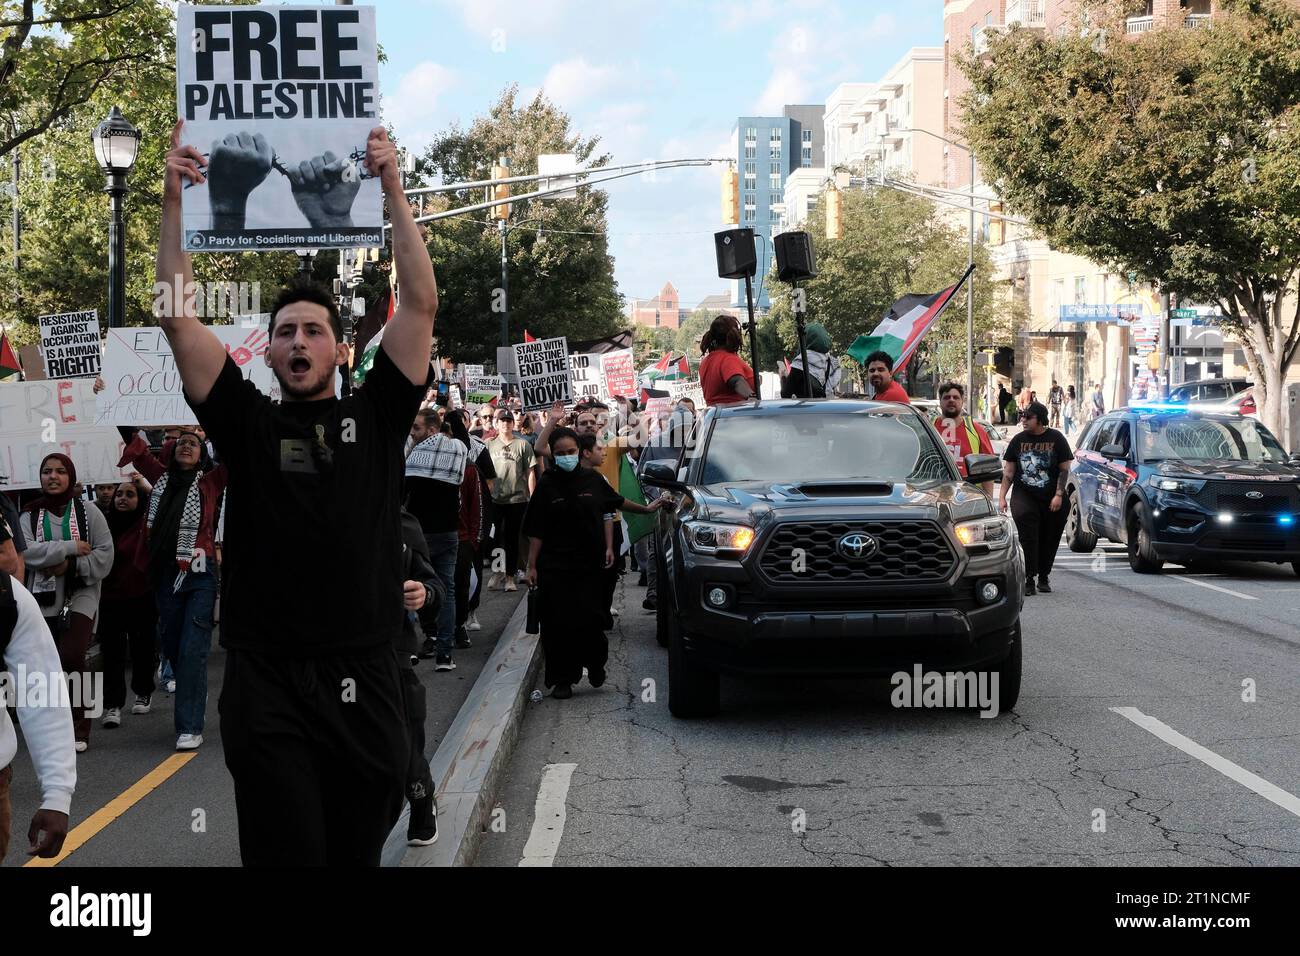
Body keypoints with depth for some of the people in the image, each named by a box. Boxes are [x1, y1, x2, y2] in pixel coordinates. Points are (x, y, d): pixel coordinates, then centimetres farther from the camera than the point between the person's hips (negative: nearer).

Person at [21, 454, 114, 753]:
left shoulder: (89, 514, 2)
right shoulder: (30, 517, 7)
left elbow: (104, 556, -4)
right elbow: (26, 551, -11)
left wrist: (70, 566, -16)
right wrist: (69, 547, -16)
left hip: (80, 596, -3)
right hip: (43, 600, 3)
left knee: (71, 657, -20)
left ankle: (79, 727, -8)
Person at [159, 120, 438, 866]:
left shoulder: (377, 417, 8)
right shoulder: (248, 424, 8)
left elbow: (422, 304, 1)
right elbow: (179, 318, 2)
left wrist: (393, 190, -4)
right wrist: (175, 200, -4)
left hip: (364, 682, 1)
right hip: (267, 686, -1)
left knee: (357, 856, 10)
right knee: (286, 856, -4)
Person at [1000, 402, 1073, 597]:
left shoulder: (1056, 439, 1)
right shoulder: (1018, 440, 6)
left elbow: (1064, 469, 1)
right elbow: (1009, 471, 9)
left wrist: (1059, 495, -8)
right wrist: (1002, 497, 1)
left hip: (1052, 498, 0)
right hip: (1024, 495, 0)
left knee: (1050, 539, 6)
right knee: (1028, 535, -18)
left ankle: (1044, 577, 24)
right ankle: (1029, 579, -16)